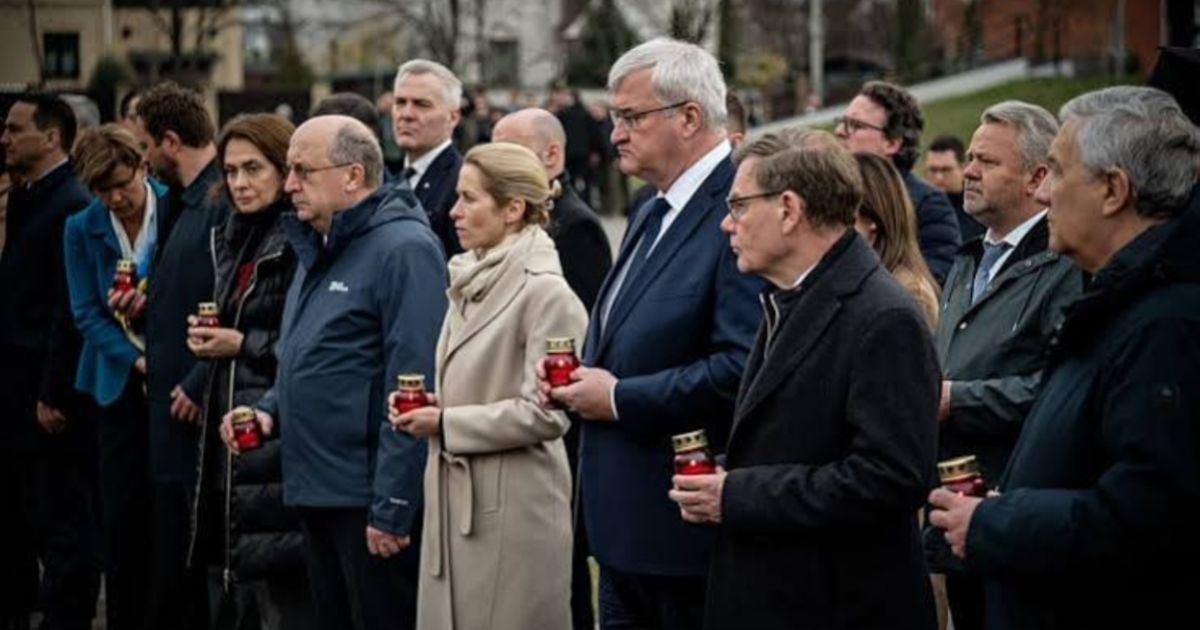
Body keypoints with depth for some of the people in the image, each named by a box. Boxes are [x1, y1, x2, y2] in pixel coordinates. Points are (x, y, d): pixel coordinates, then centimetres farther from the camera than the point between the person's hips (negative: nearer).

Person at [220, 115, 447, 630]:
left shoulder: (403, 249, -14)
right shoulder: (316, 249, 15)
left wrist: (391, 510, -22)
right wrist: (269, 410, 7)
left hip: (369, 502, -9)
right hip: (317, 492, 9)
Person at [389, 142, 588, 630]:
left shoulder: (545, 292, -13)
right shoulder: (472, 282, 13)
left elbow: (546, 415, -17)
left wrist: (447, 423, -13)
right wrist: (429, 405, 4)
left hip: (512, 509, -8)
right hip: (455, 498, 8)